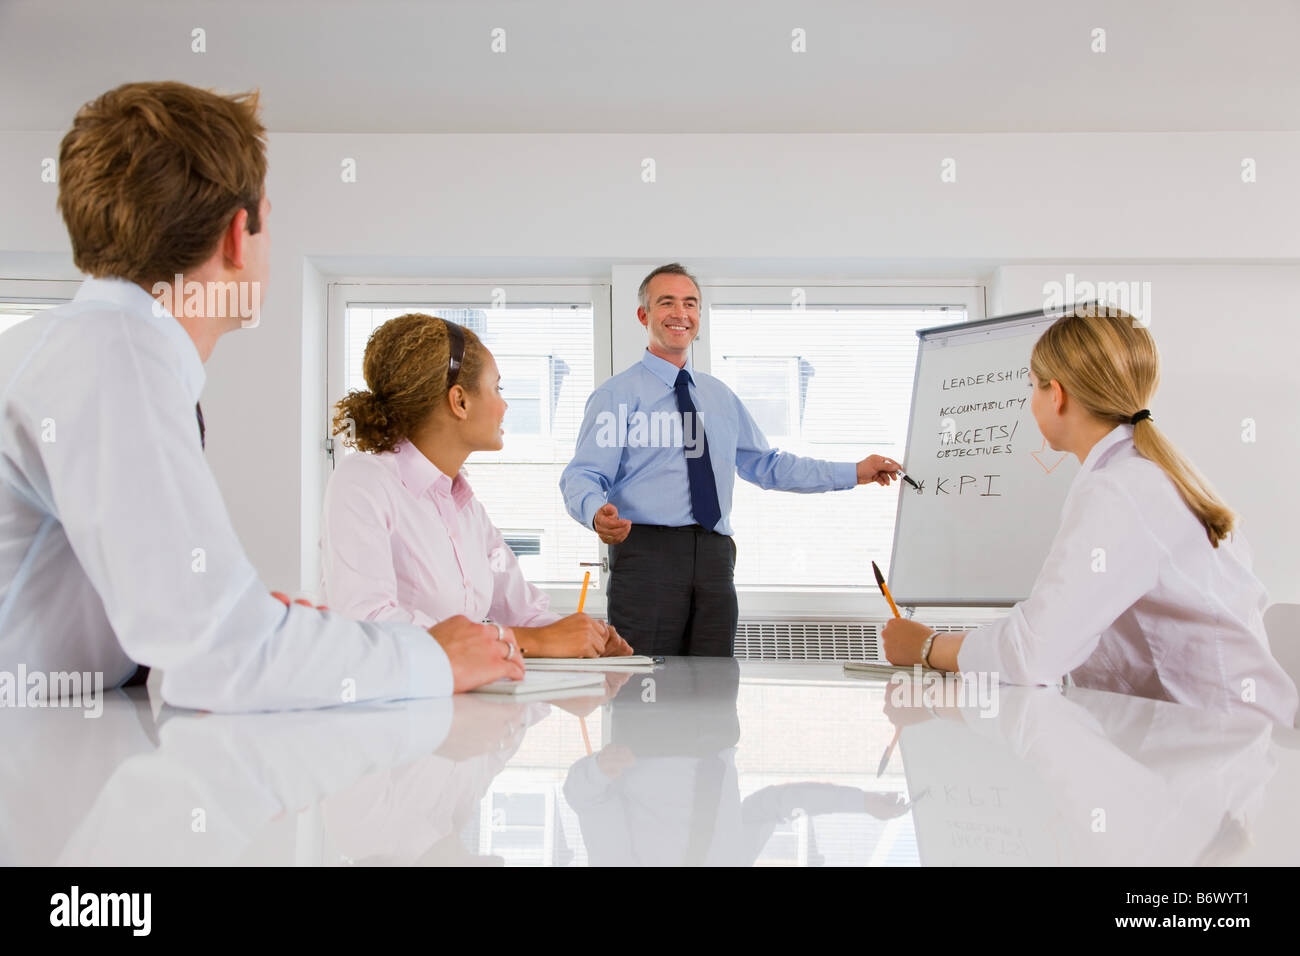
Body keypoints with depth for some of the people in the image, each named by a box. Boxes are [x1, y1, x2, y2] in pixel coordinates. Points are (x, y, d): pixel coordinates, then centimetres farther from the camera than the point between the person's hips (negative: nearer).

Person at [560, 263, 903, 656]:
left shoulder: (720, 397, 21)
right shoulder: (616, 395, 2)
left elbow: (766, 465, 27)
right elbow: (582, 476, -7)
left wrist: (856, 473, 23)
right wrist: (599, 515, -31)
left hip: (714, 557, 5)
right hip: (647, 552, -5)